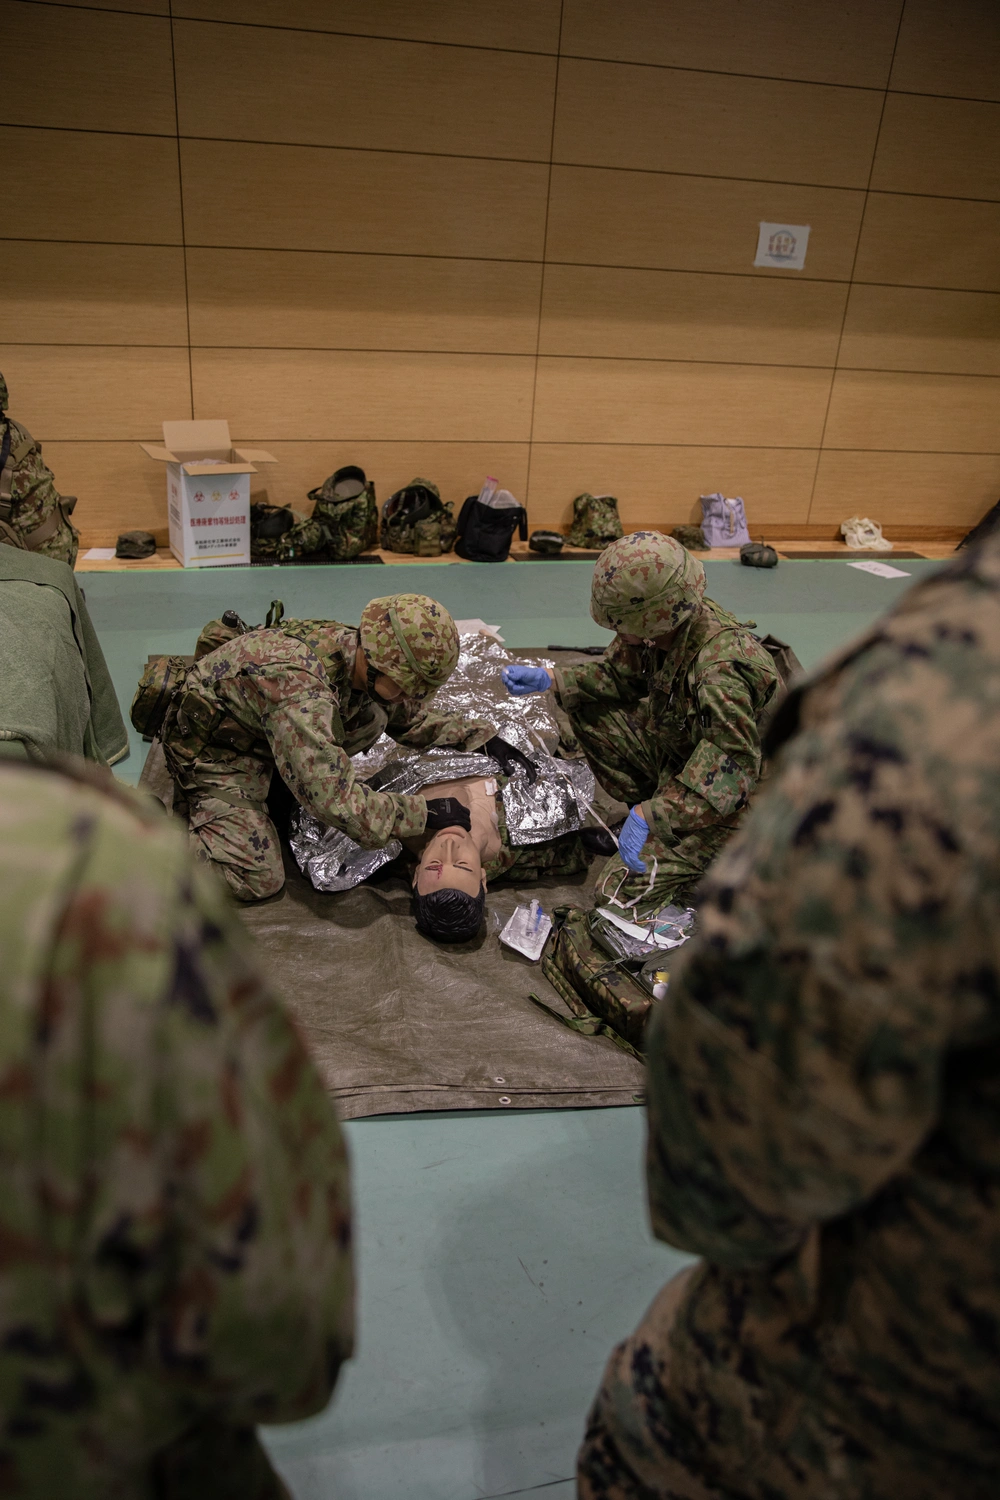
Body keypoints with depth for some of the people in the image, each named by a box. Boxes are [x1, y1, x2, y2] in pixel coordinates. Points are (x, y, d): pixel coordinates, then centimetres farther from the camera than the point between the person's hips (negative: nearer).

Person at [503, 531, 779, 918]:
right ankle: (651, 805, 8)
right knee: (587, 706, 1)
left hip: (736, 803, -8)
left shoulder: (722, 668, -38)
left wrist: (649, 816, -47)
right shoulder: (664, 625, -12)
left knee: (623, 892, -15)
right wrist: (548, 679, -5)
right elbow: (618, 674, 6)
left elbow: (730, 772, -42)